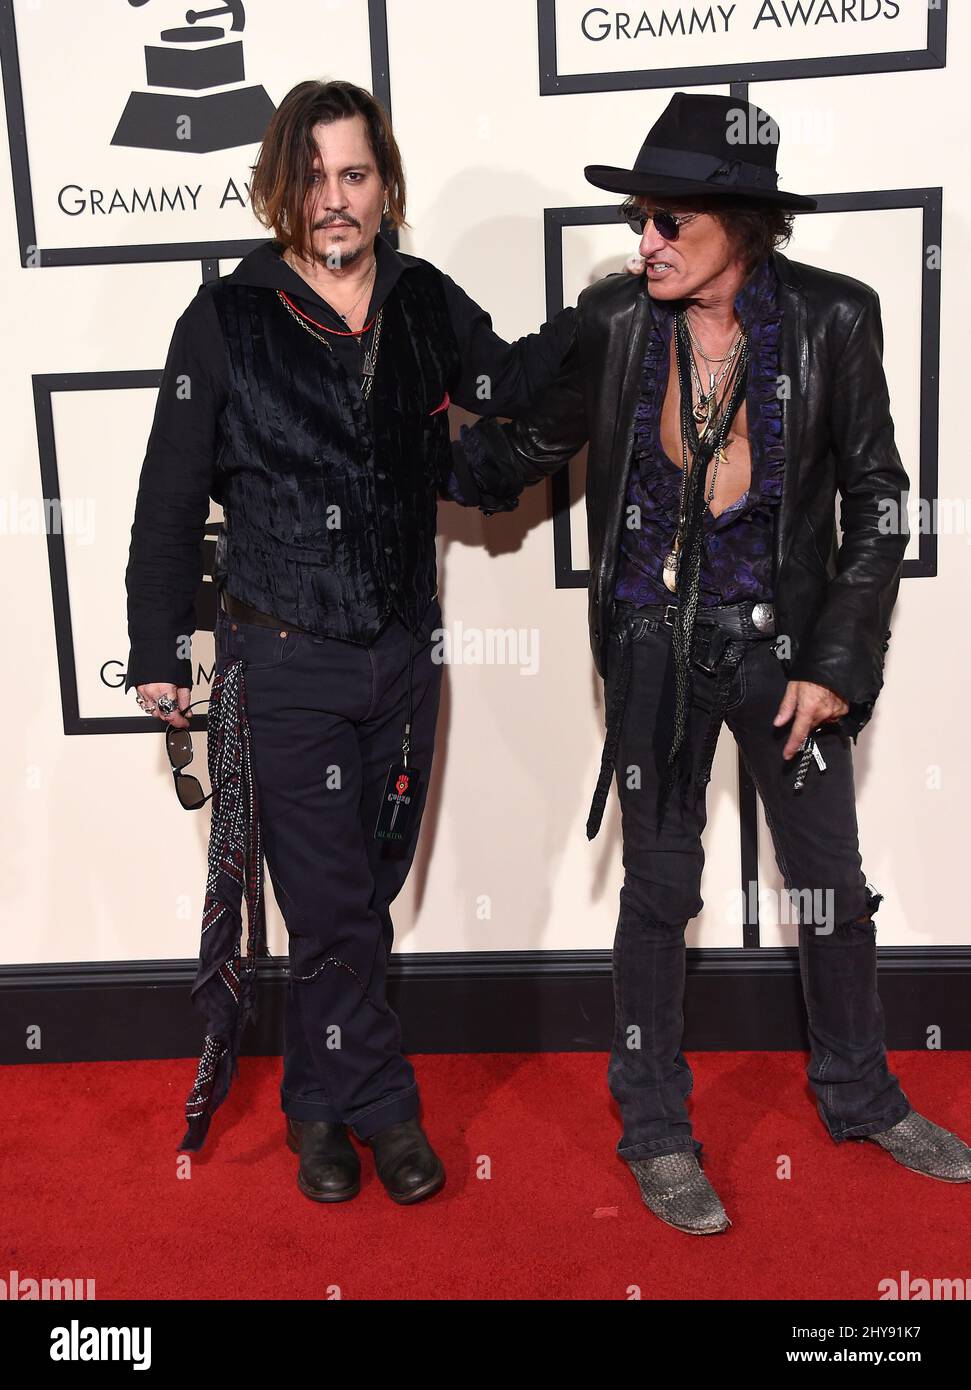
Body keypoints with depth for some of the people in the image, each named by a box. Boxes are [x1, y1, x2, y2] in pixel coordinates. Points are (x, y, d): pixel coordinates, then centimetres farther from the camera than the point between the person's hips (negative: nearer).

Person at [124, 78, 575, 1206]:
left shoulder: (427, 304, 1)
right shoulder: (227, 321, -7)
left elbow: (509, 382, 17)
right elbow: (170, 498, -2)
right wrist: (158, 656, 0)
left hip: (403, 651, 4)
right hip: (284, 661, -3)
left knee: (370, 887, 14)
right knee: (330, 900, 2)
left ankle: (324, 1100, 34)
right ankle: (378, 1104, 24)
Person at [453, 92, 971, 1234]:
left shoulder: (830, 318, -7)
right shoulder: (614, 319, -5)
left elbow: (875, 495, -2)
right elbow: (527, 446, 6)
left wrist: (837, 661, -7)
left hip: (784, 635, 1)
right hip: (655, 637, 0)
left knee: (833, 882, 11)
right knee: (660, 890, 8)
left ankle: (860, 1096, 37)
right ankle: (655, 1131, 27)